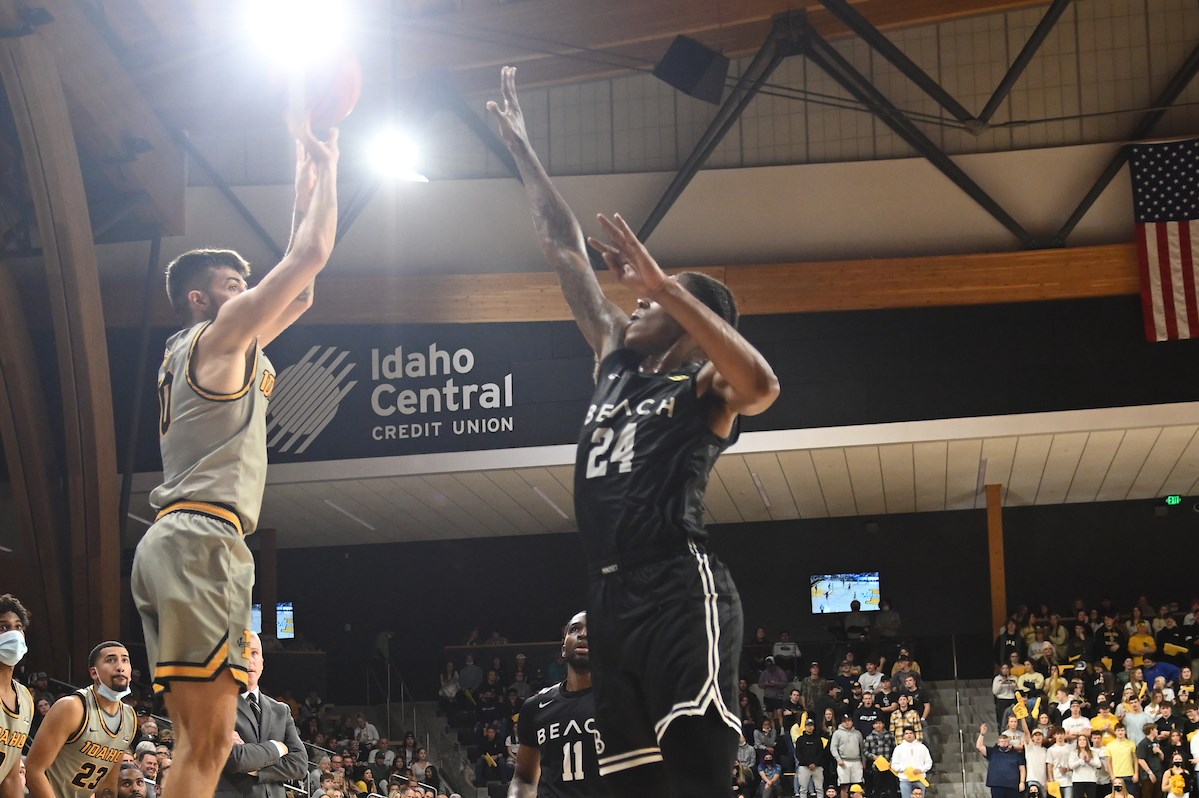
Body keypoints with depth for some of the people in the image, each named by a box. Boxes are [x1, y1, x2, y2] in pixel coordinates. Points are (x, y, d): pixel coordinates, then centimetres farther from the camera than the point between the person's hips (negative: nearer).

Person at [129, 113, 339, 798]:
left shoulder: (209, 351, 26)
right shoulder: (219, 335, 0)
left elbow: (298, 296, 32)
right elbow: (312, 255, -2)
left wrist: (306, 189, 33)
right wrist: (325, 167, 10)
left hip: (174, 542, 10)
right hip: (204, 538, -10)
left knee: (199, 741, 5)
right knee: (209, 740, -16)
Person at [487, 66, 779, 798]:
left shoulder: (706, 388, 1)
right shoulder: (618, 360, 22)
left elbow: (763, 385, -24)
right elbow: (568, 253, 26)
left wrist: (663, 286, -23)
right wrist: (523, 152, 29)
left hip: (681, 590, -8)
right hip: (615, 594, 8)